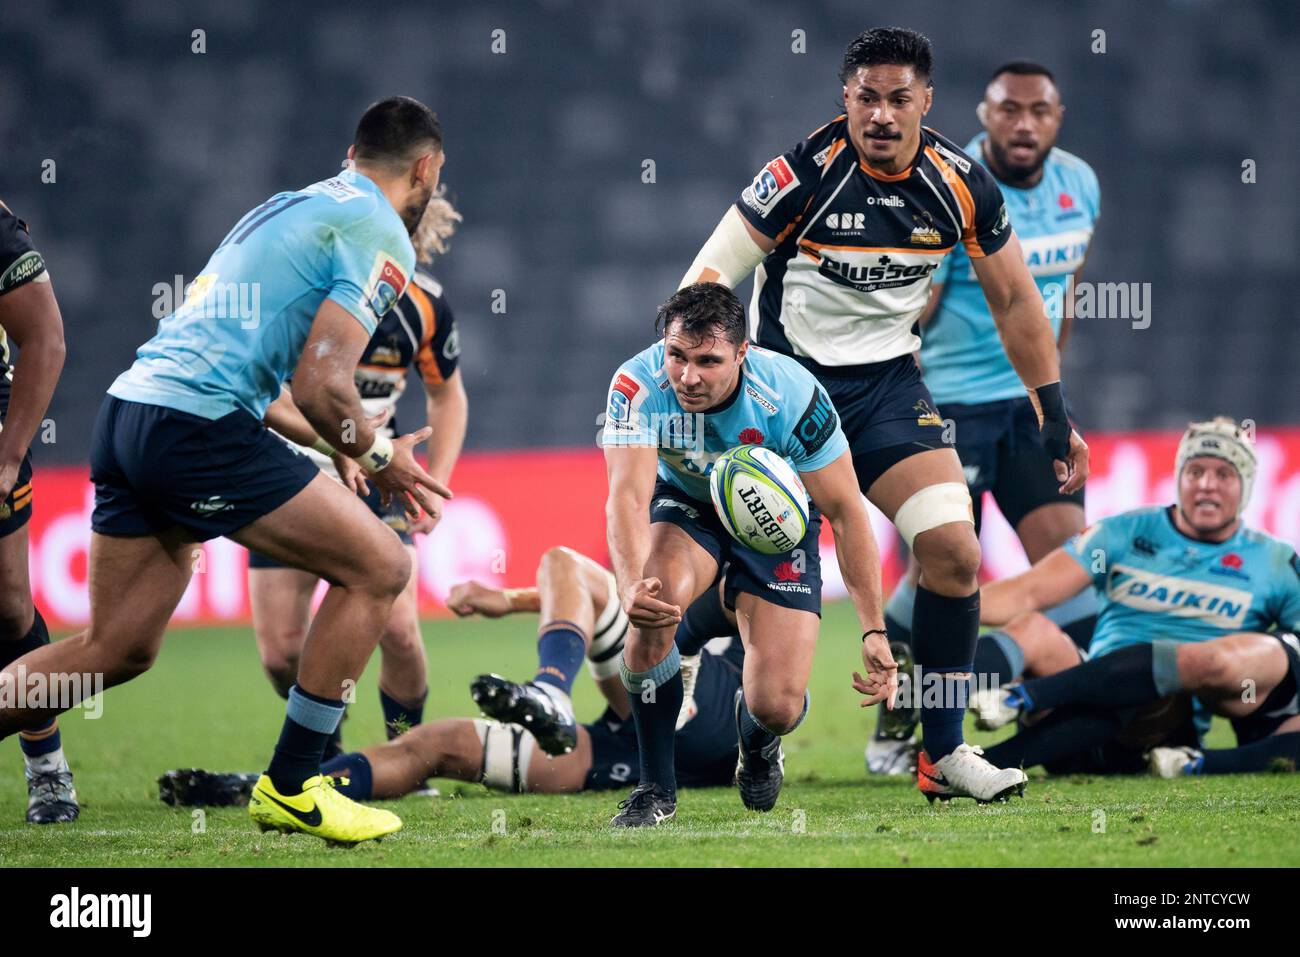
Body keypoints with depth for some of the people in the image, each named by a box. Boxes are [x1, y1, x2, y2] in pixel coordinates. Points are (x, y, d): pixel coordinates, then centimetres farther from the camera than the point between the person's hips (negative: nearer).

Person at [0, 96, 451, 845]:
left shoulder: (291, 207, 25)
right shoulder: (379, 233, -3)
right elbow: (321, 386, -13)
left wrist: (345, 453, 30)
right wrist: (380, 458, 6)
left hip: (128, 413, 9)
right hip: (200, 428, -9)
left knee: (116, 650, 14)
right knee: (378, 568, 1)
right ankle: (289, 789, 4)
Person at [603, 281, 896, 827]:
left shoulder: (792, 397, -31)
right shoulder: (638, 387, -31)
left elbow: (845, 512, -20)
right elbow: (627, 496, -42)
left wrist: (874, 632, -21)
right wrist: (631, 586, -63)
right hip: (683, 505, 1)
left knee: (778, 707, -14)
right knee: (651, 612, -34)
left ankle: (757, 741, 29)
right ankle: (655, 788, -13)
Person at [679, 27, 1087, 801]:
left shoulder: (961, 184, -7)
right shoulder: (806, 173, -19)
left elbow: (1015, 300, 6)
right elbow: (709, 278, -13)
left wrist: (1056, 418, 7)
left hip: (887, 381, 3)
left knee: (953, 553, -9)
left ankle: (944, 751, 3)